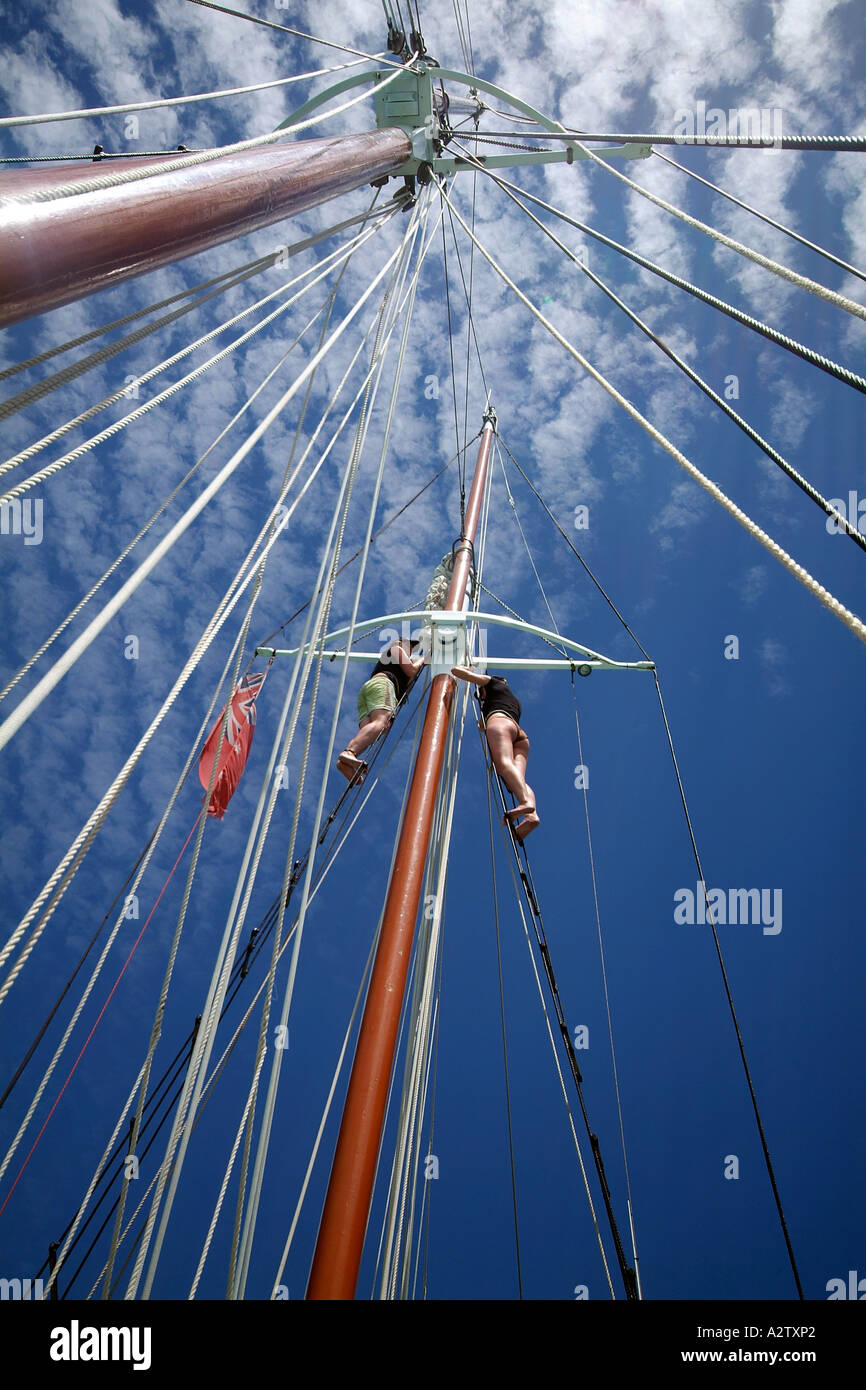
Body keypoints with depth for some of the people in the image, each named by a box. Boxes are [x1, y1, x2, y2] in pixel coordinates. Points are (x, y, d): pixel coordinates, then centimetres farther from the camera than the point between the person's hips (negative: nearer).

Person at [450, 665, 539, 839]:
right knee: (518, 777, -17)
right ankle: (531, 815, -46)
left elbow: (456, 670, 24)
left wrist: (469, 670, 43)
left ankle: (526, 802, -59)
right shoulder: (514, 700, 44)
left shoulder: (492, 682, 26)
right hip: (521, 735, 7)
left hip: (500, 720, -6)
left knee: (504, 763, -31)